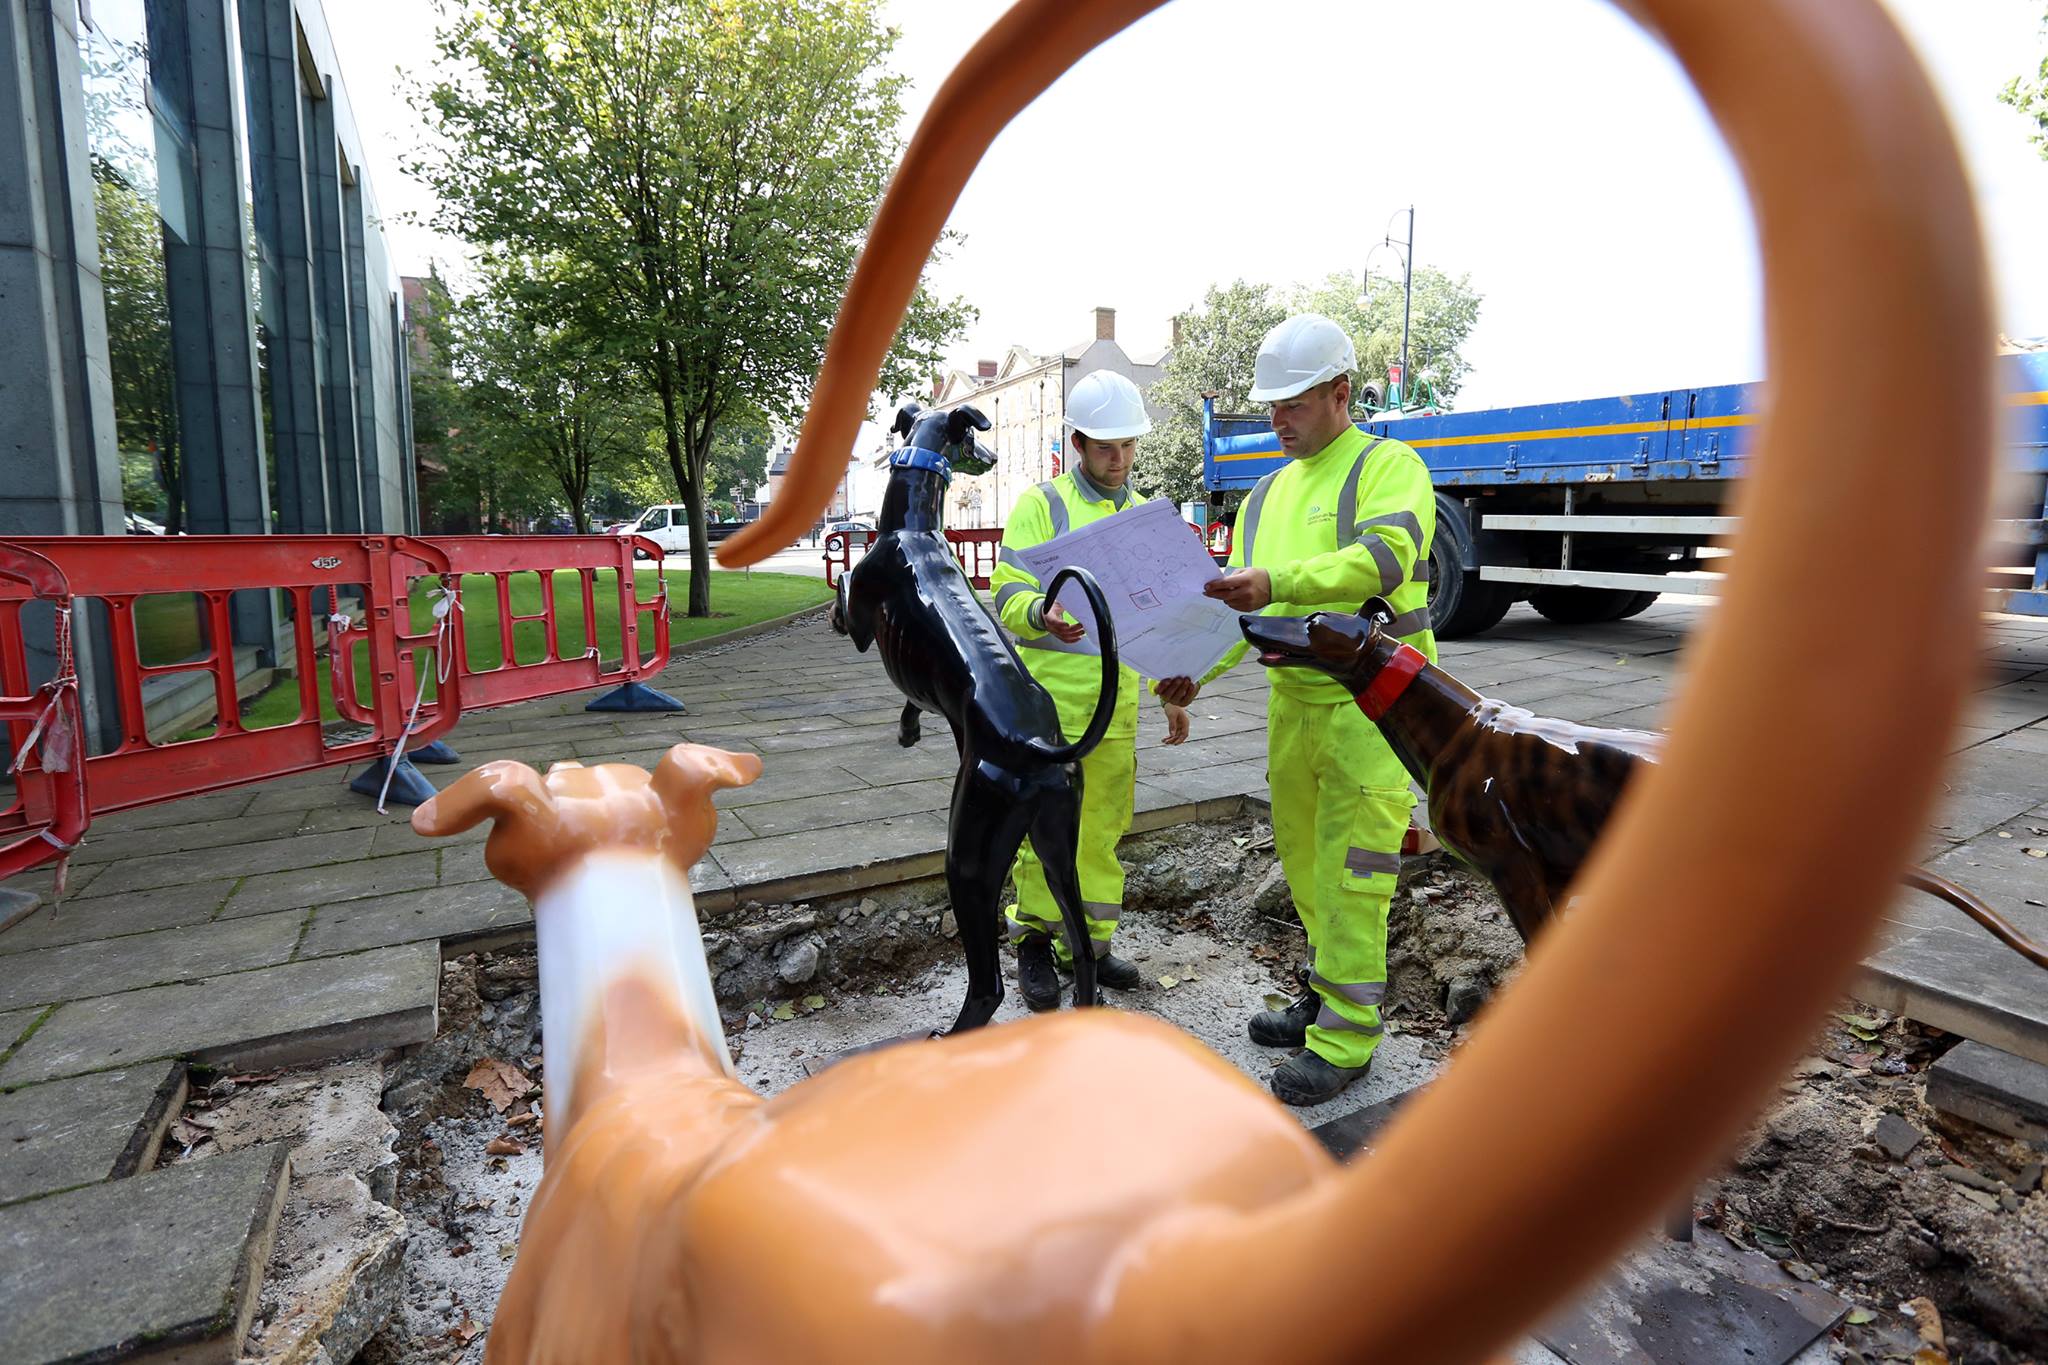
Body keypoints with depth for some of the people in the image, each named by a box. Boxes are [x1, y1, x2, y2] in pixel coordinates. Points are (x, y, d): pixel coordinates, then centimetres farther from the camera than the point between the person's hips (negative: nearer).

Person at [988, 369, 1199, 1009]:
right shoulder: (1041, 504, -2)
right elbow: (1008, 594, -9)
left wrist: (1170, 689, 16)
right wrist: (1042, 614, -32)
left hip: (1117, 700, 5)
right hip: (1049, 696, -5)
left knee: (1102, 826, 10)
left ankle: (1087, 943, 24)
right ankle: (1034, 941, 17)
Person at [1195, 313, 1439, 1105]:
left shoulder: (1388, 466, -3)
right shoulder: (1269, 493, 17)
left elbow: (1386, 557, -24)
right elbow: (1237, 602, 11)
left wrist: (1279, 581, -35)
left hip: (1369, 703, -7)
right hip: (1293, 698, 7)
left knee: (1350, 870, -4)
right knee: (1304, 859, 15)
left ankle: (1347, 1038, 9)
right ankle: (1327, 998, 32)